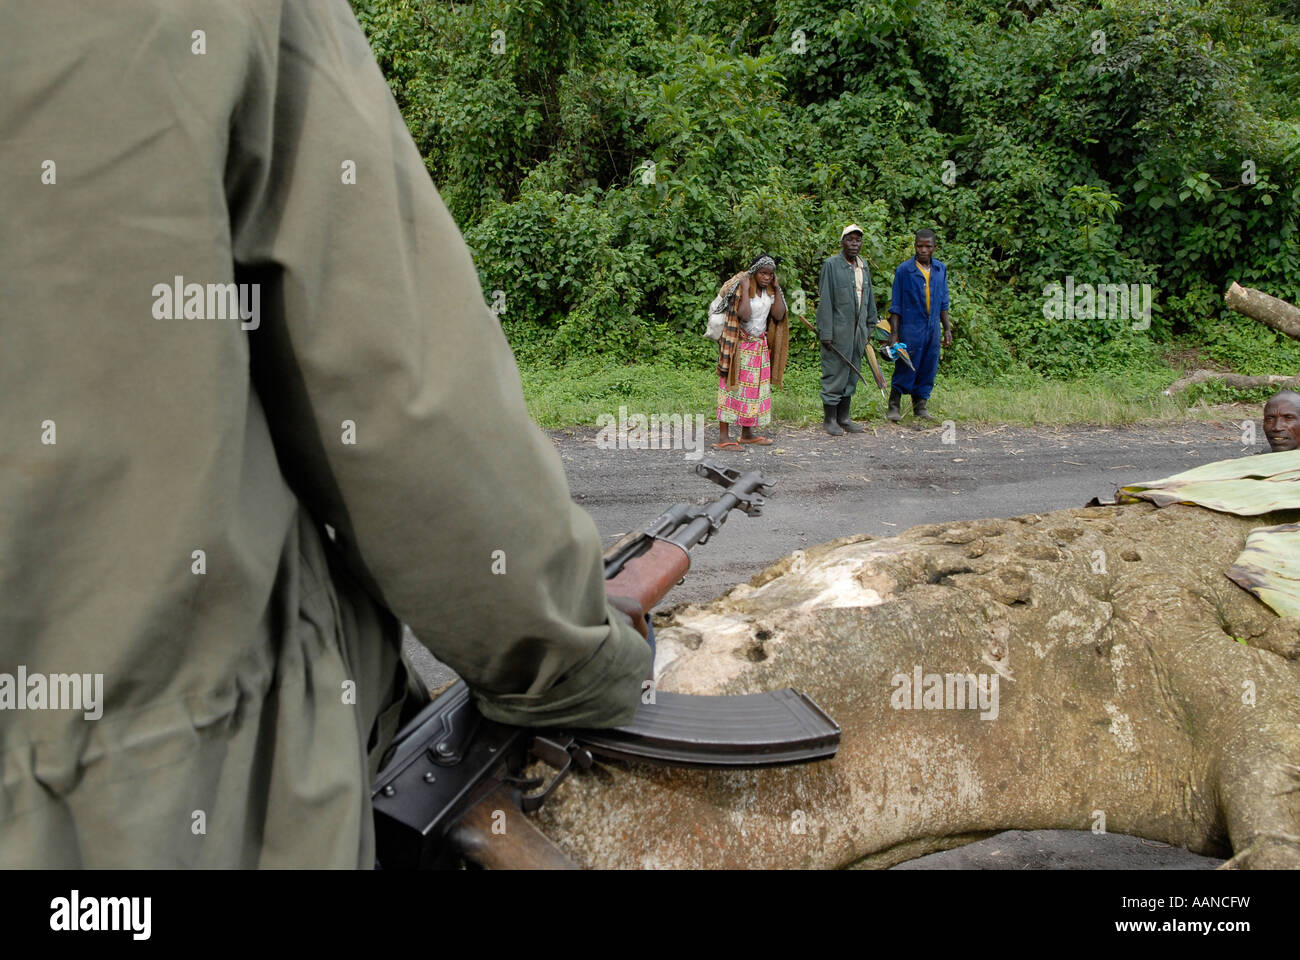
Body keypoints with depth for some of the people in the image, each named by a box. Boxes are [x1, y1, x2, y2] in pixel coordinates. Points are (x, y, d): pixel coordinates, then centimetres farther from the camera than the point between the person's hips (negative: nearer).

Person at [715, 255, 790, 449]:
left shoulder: (769, 292, 8)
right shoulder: (741, 288, -14)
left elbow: (779, 315, -1)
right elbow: (744, 315, -27)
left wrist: (777, 289, -3)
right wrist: (745, 289, -24)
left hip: (760, 346, 7)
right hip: (740, 345, -7)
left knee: (755, 389, 10)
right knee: (733, 388, -8)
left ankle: (747, 433, 20)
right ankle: (723, 437, -8)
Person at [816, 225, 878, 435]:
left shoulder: (864, 266, 13)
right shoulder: (831, 265, -8)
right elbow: (825, 301, -11)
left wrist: (870, 326, 16)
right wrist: (825, 333, -15)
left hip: (858, 331, 7)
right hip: (838, 330, -7)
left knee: (851, 375, 12)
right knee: (834, 374, -2)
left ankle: (843, 418, 21)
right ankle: (829, 420, 8)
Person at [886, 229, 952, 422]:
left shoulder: (941, 269, 9)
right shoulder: (904, 270, -5)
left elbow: (943, 303, 16)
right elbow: (896, 305, -3)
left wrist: (947, 329, 14)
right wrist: (894, 333, -7)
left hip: (933, 329, 4)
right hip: (911, 328, -4)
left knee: (928, 369, 8)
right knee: (905, 368, -3)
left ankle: (920, 405, 20)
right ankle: (894, 406, 9)